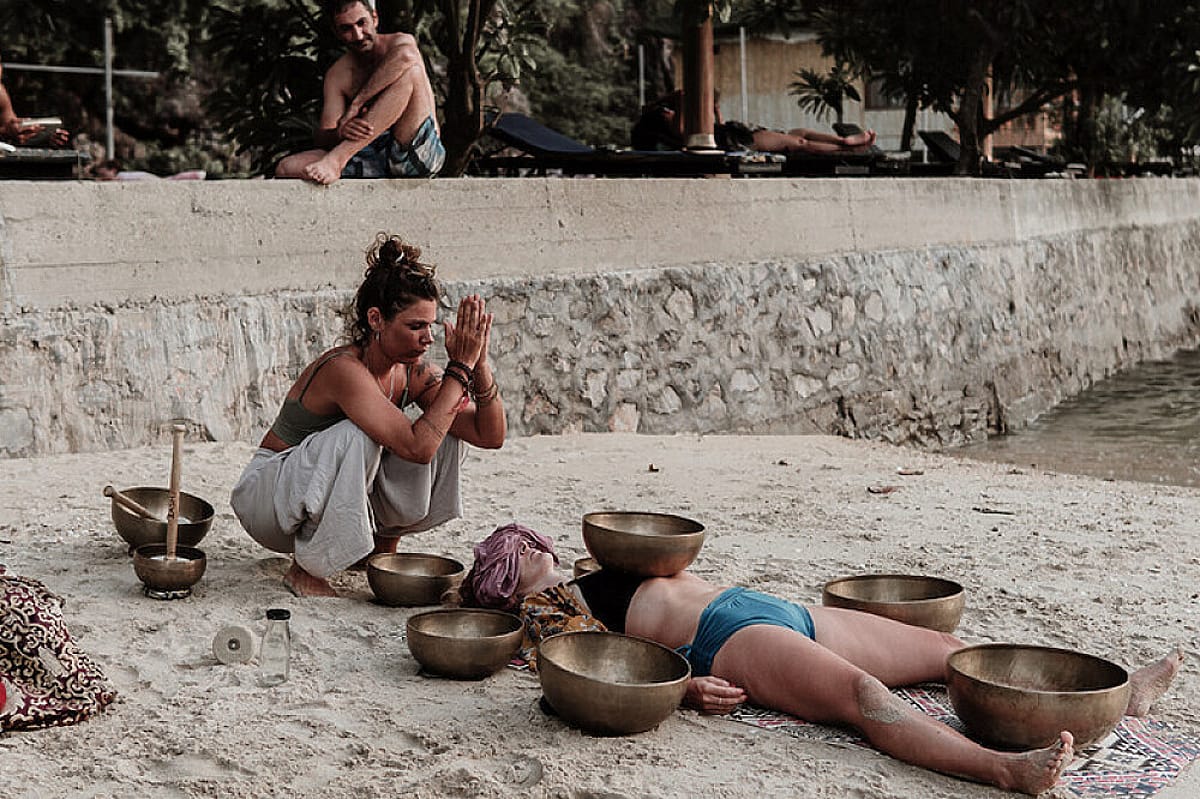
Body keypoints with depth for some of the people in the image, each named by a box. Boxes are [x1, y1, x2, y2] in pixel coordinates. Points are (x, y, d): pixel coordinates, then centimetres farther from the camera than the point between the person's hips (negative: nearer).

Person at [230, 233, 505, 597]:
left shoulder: (414, 372, -9)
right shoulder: (344, 369, -30)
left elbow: (490, 436, -12)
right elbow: (416, 448, -38)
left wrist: (479, 362, -25)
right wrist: (460, 367, -34)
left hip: (339, 500, 7)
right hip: (266, 497, -7)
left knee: (446, 428, -8)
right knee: (357, 437, -36)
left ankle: (383, 546, 6)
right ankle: (306, 570, -19)